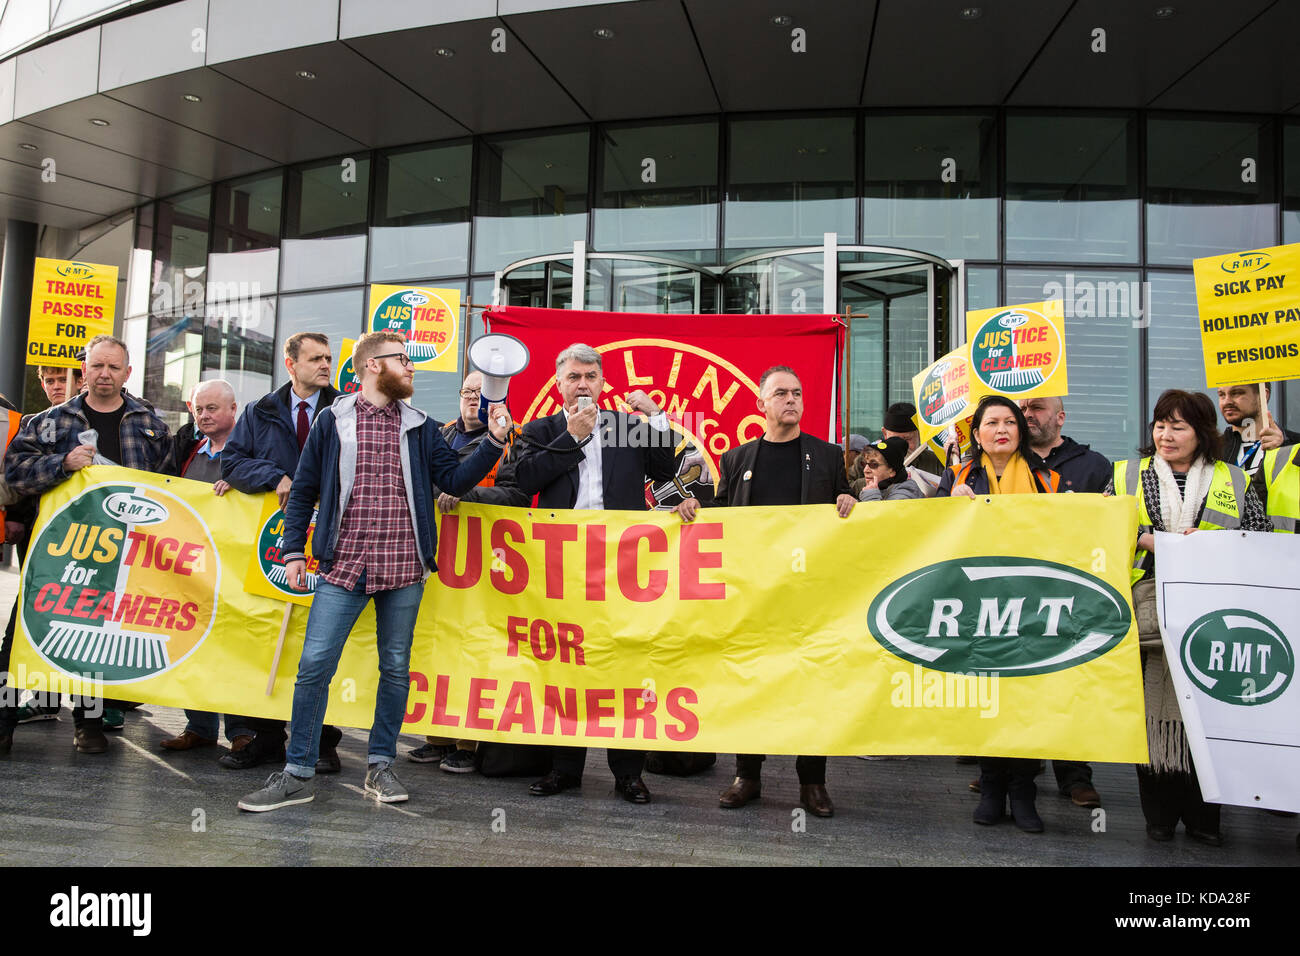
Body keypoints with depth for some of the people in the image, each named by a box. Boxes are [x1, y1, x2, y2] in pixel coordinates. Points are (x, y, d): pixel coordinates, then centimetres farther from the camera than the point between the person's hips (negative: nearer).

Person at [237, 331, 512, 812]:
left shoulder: (420, 427, 12)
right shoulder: (332, 421, 6)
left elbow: (455, 479, 6)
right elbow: (303, 491, 8)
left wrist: (493, 441, -5)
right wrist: (294, 551, 2)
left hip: (403, 569, 2)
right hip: (344, 566, -2)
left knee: (396, 668, 8)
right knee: (315, 664, -4)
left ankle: (380, 766, 22)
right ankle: (297, 775, 9)